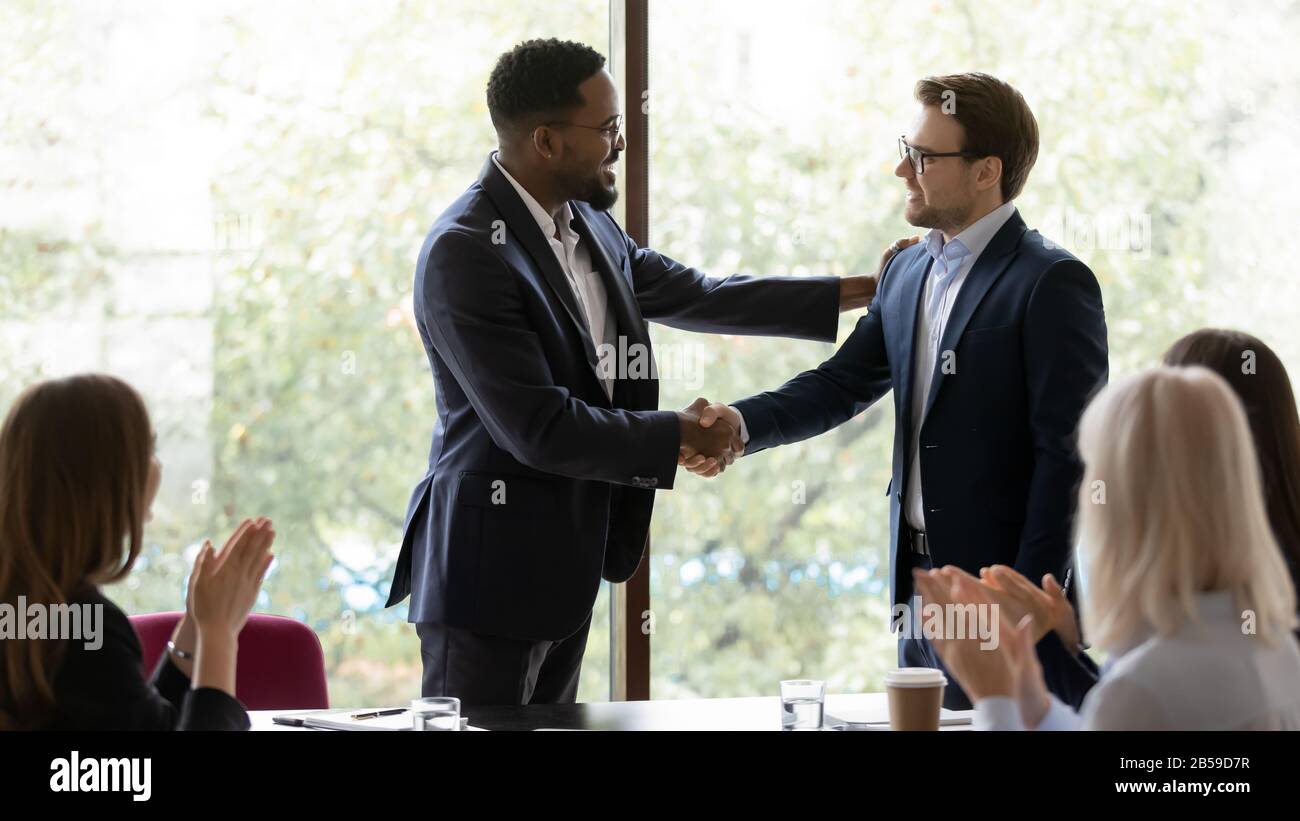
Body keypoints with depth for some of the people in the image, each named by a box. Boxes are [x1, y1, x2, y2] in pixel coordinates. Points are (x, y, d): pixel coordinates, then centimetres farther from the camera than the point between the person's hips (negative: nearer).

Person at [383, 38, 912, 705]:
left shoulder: (586, 223, 7)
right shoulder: (465, 253, -21)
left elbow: (691, 295, 20)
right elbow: (539, 428, -24)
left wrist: (860, 292, 20)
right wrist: (679, 437, -14)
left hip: (568, 563, 9)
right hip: (494, 569, -9)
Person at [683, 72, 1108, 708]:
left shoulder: (1052, 284, -12)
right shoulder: (908, 272, 12)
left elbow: (1066, 455, -15)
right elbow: (841, 383, 8)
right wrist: (742, 423, -11)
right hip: (920, 584, 7)